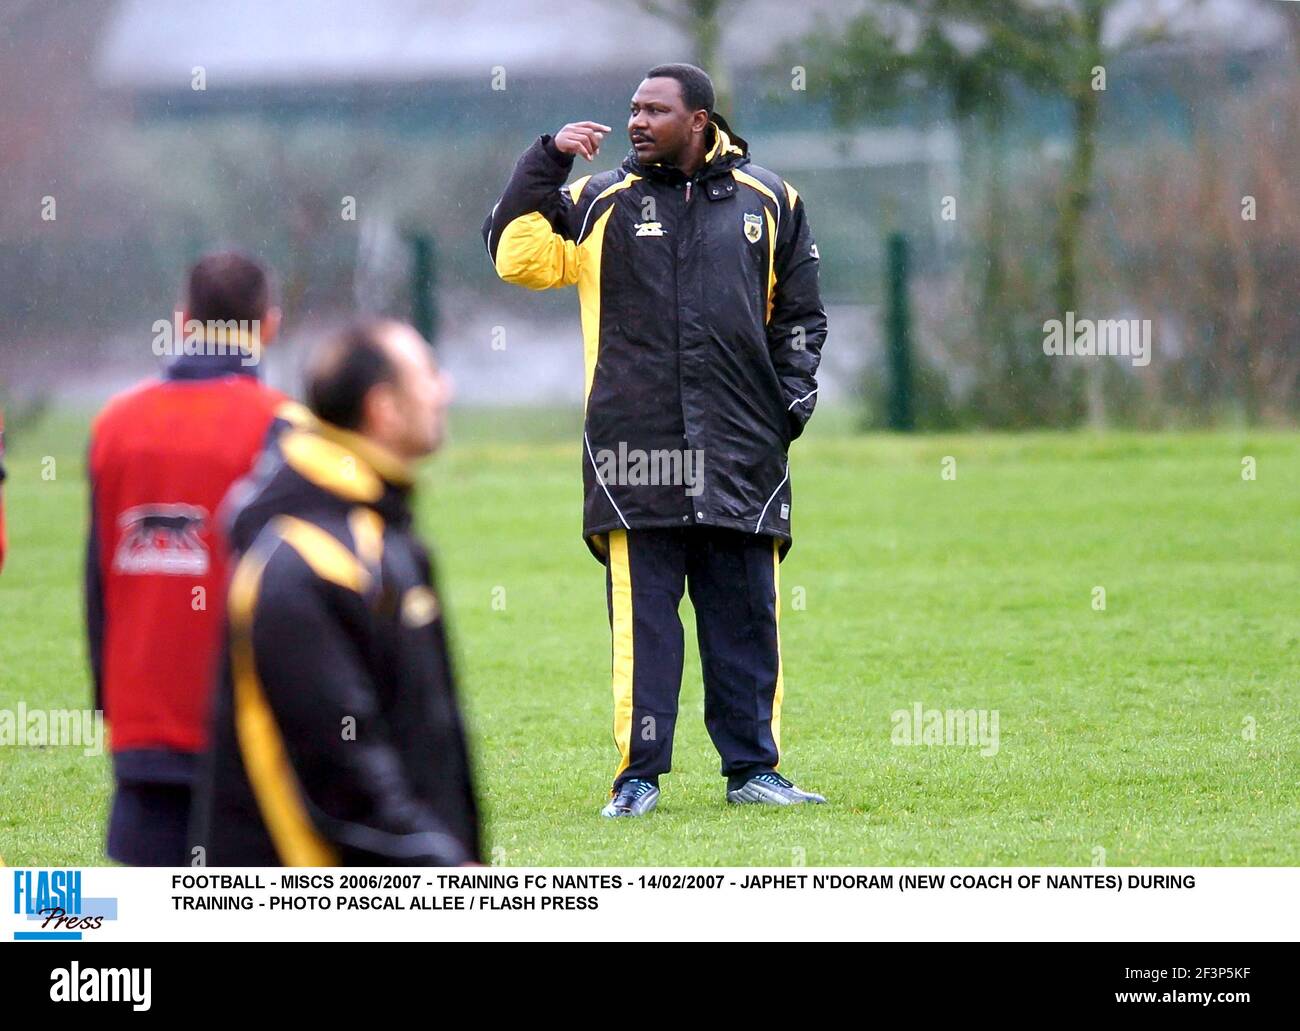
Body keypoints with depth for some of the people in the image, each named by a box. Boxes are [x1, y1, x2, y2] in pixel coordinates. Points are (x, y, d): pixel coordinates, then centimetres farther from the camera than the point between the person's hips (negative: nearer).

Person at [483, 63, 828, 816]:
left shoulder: (769, 201, 11)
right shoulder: (602, 203, 9)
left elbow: (799, 311, 18)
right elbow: (517, 254, -1)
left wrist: (794, 394, 6)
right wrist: (547, 162, -6)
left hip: (742, 452, 1)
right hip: (633, 452, -1)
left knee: (748, 614, 4)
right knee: (641, 618, -3)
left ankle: (753, 767, 12)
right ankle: (639, 775, 1)